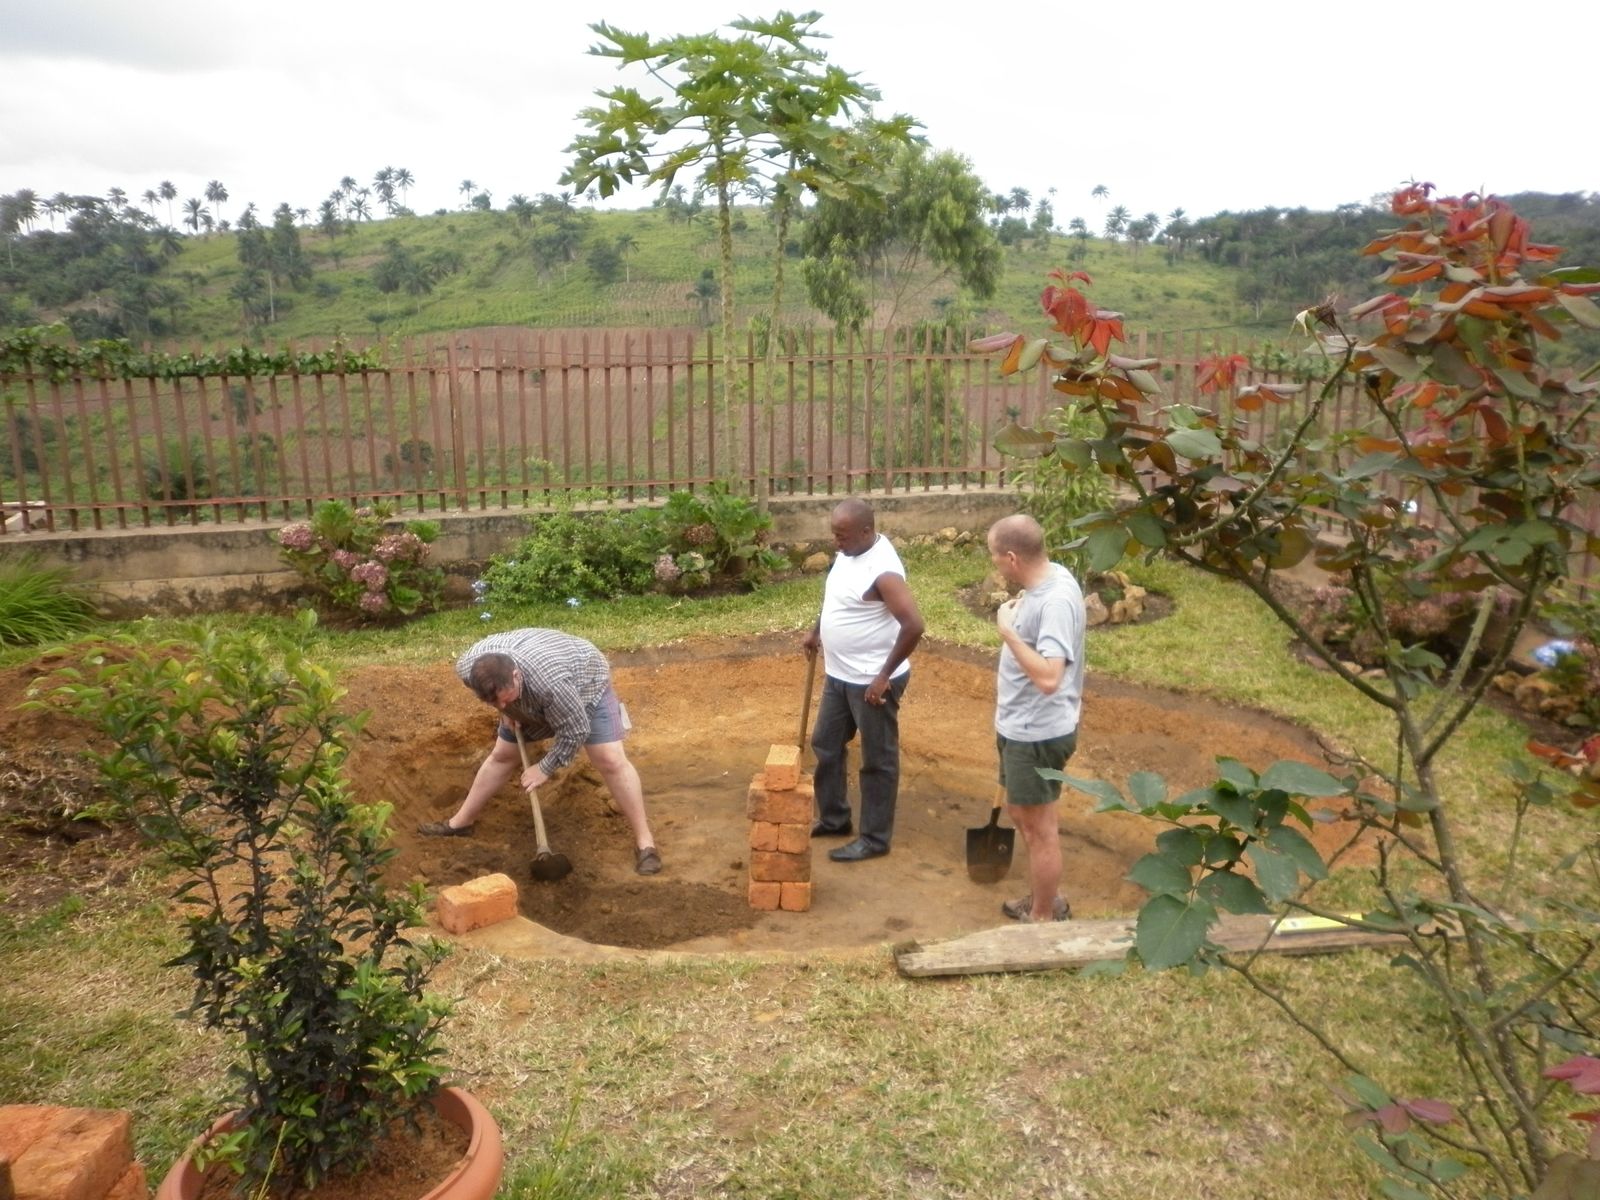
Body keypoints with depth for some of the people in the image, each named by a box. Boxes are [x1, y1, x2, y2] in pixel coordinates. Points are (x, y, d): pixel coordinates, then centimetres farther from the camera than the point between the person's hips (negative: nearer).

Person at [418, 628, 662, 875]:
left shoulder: (550, 681, -47)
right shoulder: (467, 667, -30)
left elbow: (575, 731, -31)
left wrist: (545, 768, -21)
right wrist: (507, 711, -9)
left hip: (585, 685, -5)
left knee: (610, 761, -14)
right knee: (502, 755, 10)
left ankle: (644, 841, -7)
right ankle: (461, 822, 28)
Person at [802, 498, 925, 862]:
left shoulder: (883, 570, -26)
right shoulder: (847, 554, 3)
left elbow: (913, 625, -31)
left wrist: (885, 676, -25)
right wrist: (817, 631, 18)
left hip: (871, 682, -10)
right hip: (839, 675, 10)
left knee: (877, 761, 5)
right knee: (825, 745, 19)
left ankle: (875, 839, 19)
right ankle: (834, 819, 36)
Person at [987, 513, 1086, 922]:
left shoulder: (1056, 600, -28)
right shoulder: (1045, 579, 2)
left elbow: (1049, 677, -37)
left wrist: (1007, 631, -29)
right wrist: (1007, 683, 20)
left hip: (1038, 734, -10)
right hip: (1021, 726, 10)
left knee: (1039, 827, 7)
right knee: (1021, 813, 24)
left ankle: (1043, 919, 24)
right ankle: (1046, 898, 41)